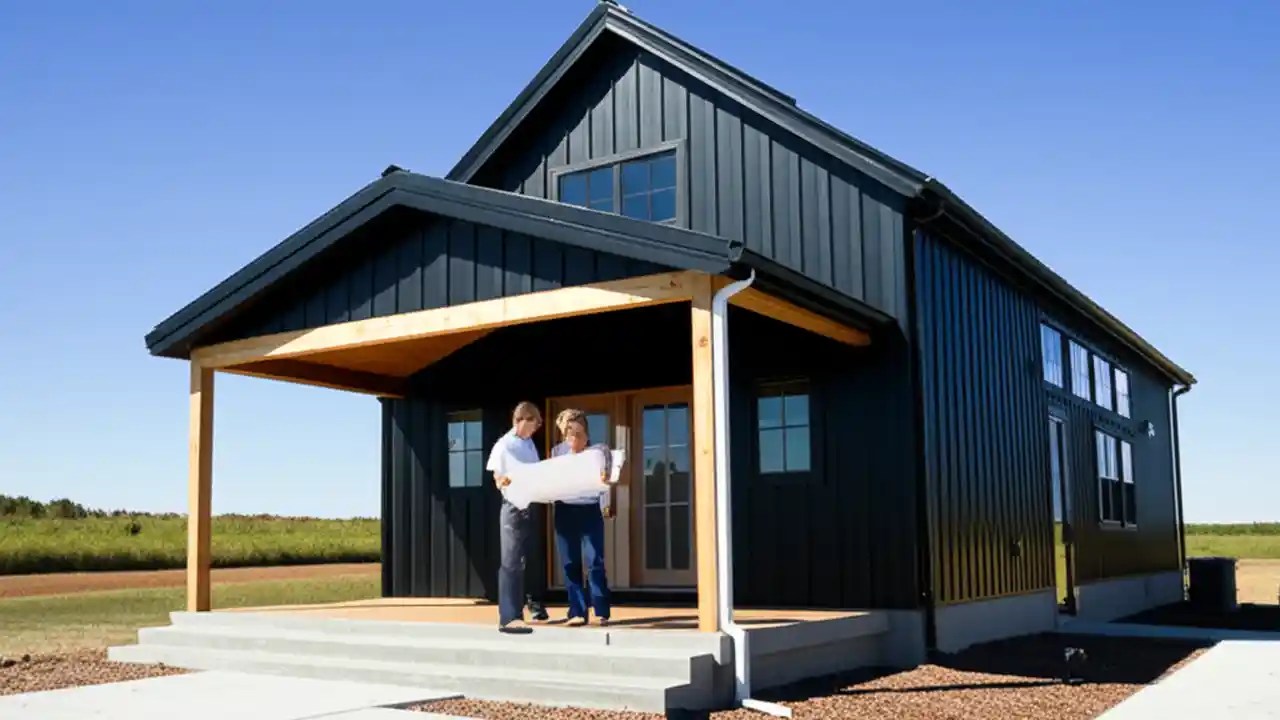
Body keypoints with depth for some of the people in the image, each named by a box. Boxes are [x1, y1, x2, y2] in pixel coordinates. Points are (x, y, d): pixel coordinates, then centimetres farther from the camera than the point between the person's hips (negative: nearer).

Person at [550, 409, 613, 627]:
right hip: (565, 511, 2)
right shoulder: (557, 451, 4)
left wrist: (606, 505, -10)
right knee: (570, 564, 4)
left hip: (591, 510, -2)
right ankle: (577, 612, 9)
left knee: (595, 561, -5)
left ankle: (601, 612, -1)